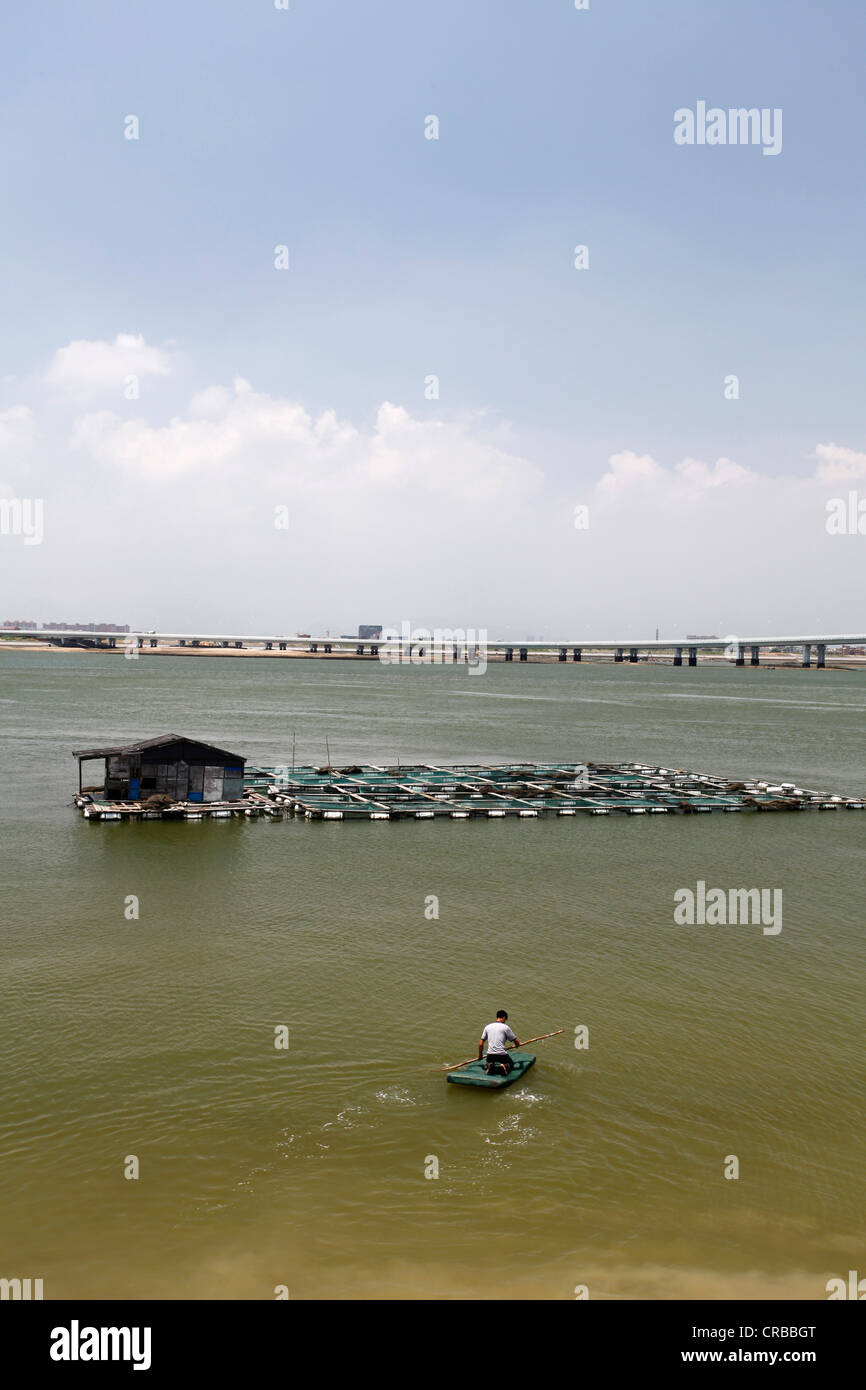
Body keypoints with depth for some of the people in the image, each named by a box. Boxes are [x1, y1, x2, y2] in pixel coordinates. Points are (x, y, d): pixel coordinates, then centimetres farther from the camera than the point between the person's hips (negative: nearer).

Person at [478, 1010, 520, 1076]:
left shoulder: (488, 1027, 12)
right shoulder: (505, 1027, 0)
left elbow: (480, 1044, 13)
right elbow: (517, 1042, 4)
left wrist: (480, 1055, 27)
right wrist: (517, 1045, 28)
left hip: (490, 1055, 3)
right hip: (502, 1055, -2)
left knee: (488, 1064, 31)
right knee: (510, 1064, 26)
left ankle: (490, 1066, -6)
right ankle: (505, 1066, -10)